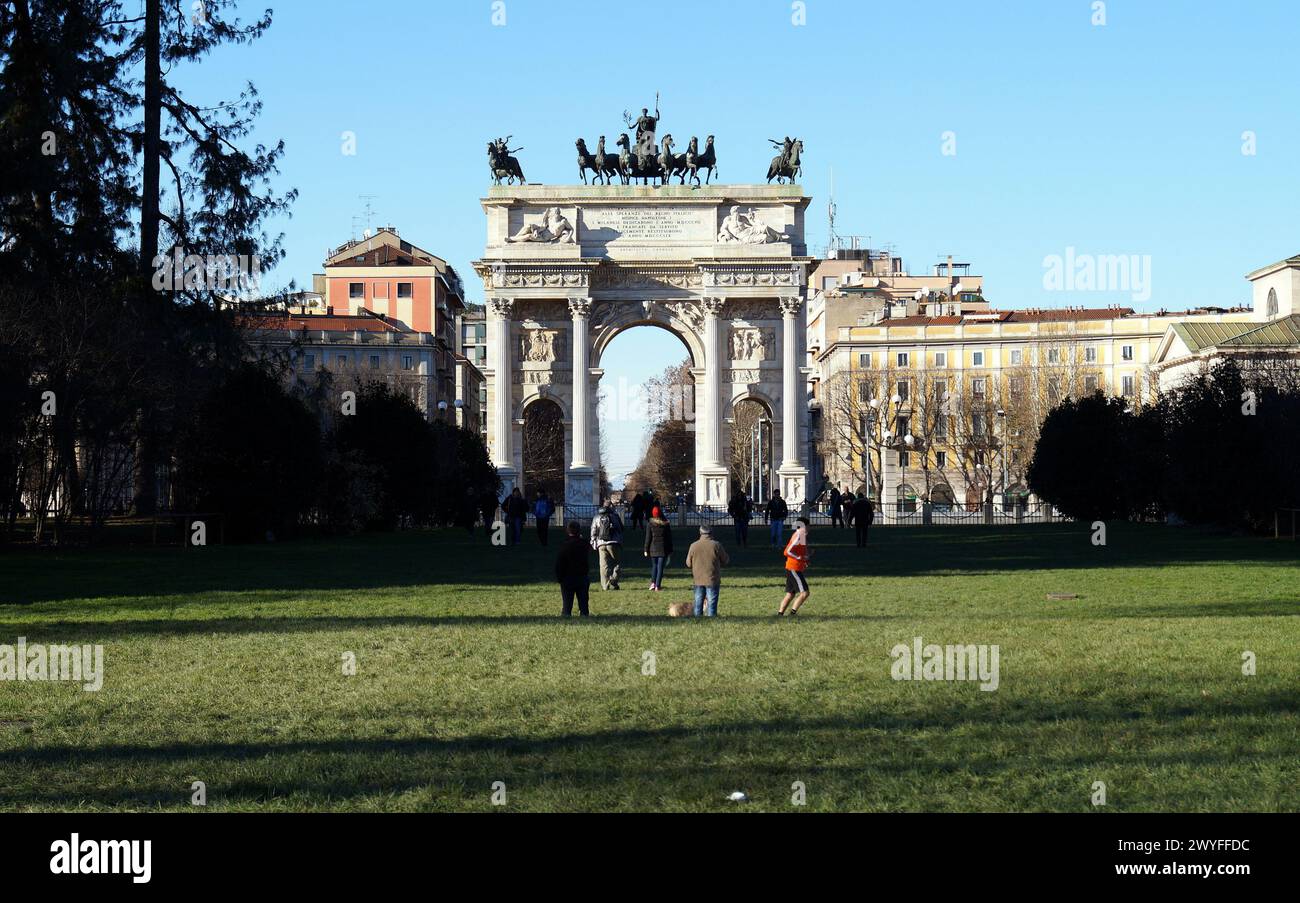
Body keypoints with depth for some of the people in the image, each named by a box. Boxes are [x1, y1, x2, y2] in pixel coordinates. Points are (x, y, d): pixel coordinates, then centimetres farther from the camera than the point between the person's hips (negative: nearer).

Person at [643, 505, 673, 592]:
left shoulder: (650, 525, -4)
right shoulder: (666, 525, -1)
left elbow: (648, 538, -4)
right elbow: (669, 539, 4)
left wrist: (646, 550, 2)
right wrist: (670, 550, 11)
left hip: (653, 549, 0)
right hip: (663, 549, 0)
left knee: (654, 566, 16)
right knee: (660, 567, 3)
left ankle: (653, 583, 0)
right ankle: (657, 586, 0)